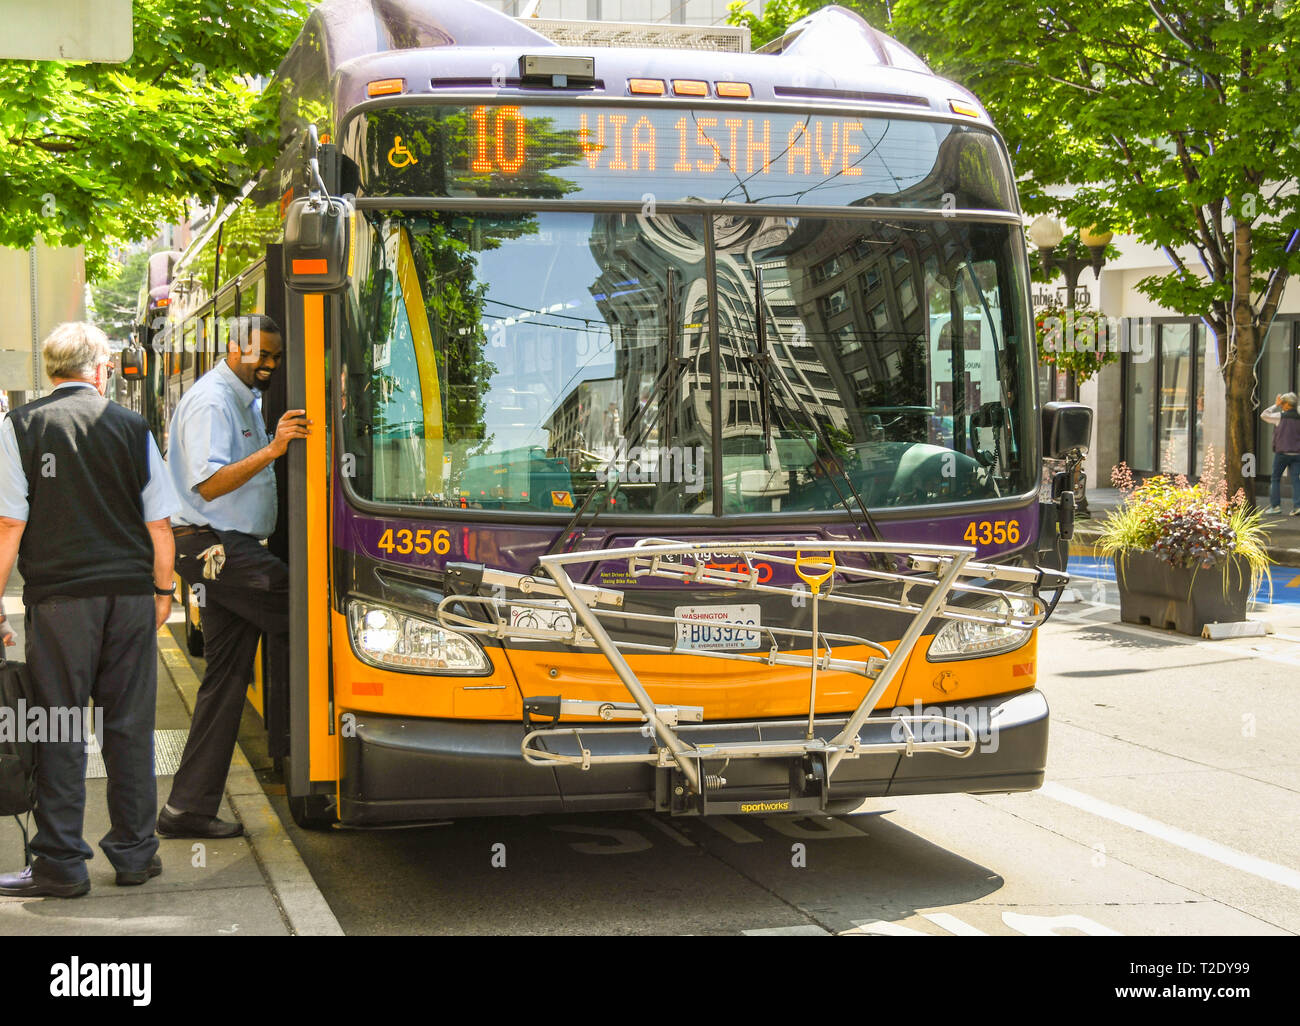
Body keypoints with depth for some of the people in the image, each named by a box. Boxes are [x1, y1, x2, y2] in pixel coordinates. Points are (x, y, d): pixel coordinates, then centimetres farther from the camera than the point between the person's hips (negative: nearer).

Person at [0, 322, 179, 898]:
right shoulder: (131, 425, 5)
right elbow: (159, 524, 6)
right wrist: (163, 591, 17)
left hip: (59, 598, -2)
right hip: (129, 593, 2)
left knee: (60, 731, 2)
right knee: (129, 726, 8)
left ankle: (61, 865, 4)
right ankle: (135, 853, 14)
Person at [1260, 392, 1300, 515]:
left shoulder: (1280, 416, -7)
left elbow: (1264, 415, 7)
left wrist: (1275, 405, 12)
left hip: (1282, 453, -4)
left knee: (1275, 479, 9)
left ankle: (1275, 505, 6)